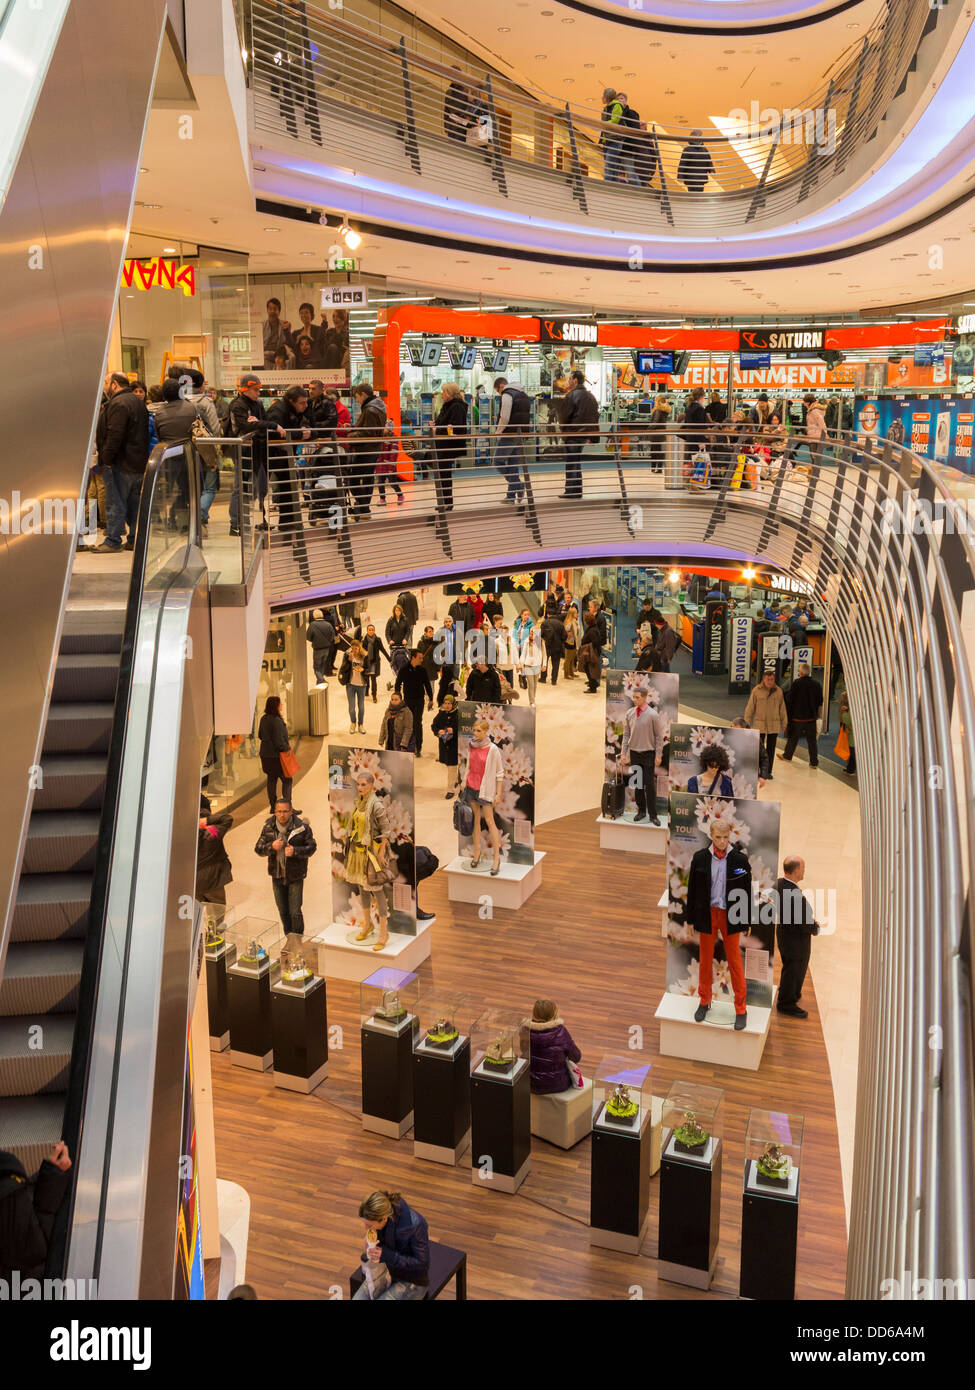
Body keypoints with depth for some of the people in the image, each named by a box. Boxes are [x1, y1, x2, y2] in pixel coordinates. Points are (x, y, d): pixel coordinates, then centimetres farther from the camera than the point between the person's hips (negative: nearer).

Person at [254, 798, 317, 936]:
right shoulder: (268, 827, -3)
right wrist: (272, 847, -21)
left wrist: (295, 851, -23)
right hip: (277, 875, 4)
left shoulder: (302, 827, -12)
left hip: (295, 876, -4)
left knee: (295, 912, -5)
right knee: (283, 911, 16)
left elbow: (311, 847, -6)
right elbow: (258, 849, 0)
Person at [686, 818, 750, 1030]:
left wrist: (746, 921, 0)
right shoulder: (700, 858, -4)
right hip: (707, 914, 1)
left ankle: (741, 1009, 16)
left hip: (730, 916, -1)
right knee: (705, 960, 14)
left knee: (735, 962, 5)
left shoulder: (740, 859, -7)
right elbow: (693, 889, 2)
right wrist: (691, 918, 3)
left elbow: (747, 891, -1)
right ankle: (704, 1001, 31)